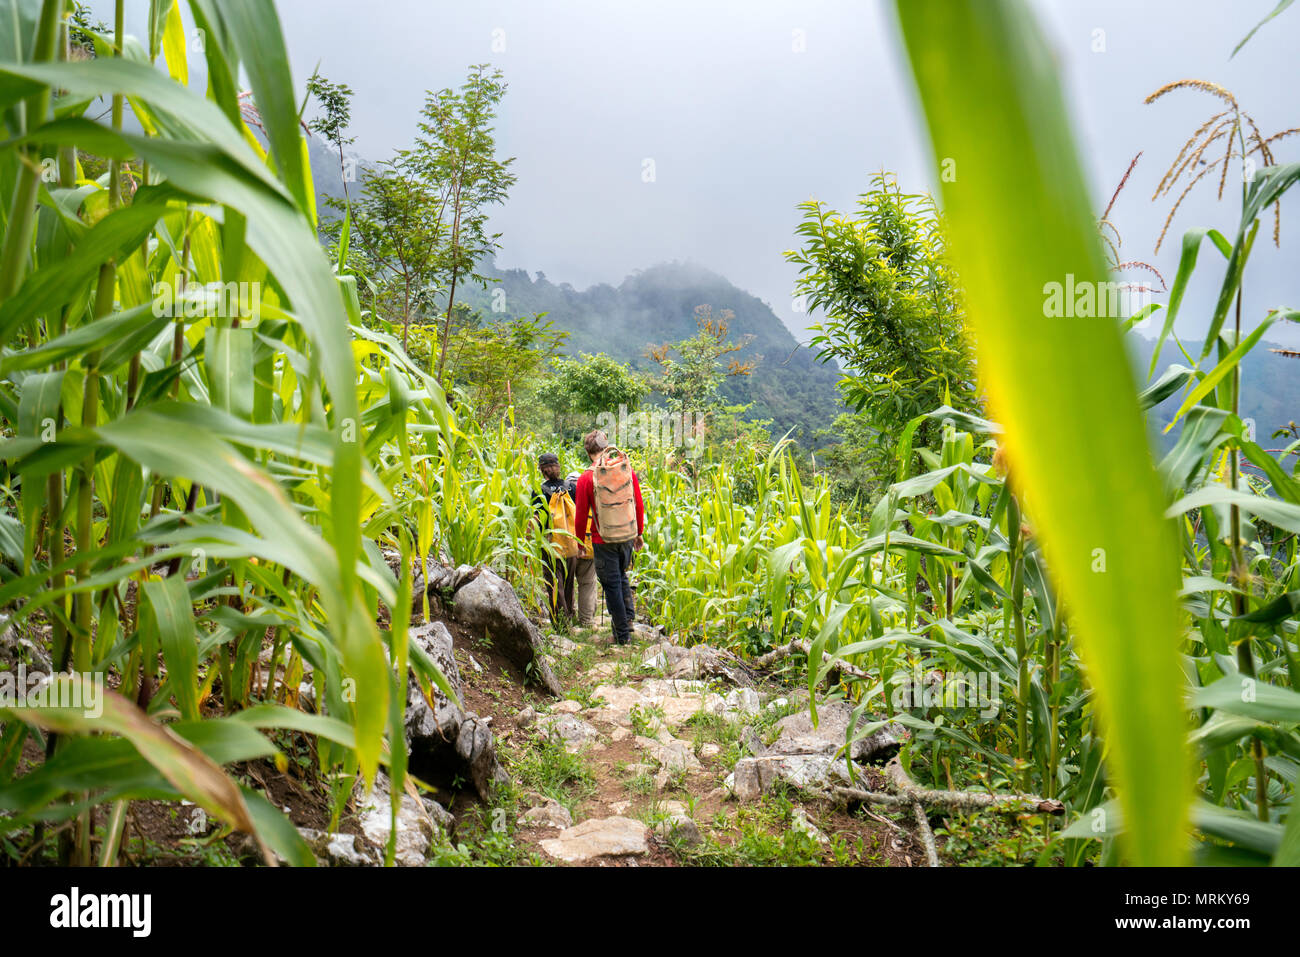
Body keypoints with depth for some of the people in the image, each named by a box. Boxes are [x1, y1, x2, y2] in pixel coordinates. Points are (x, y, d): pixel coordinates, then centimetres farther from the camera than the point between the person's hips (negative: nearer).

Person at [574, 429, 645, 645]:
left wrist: (580, 544, 6)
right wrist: (639, 533, 16)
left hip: (603, 541, -4)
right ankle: (628, 617, 17)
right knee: (622, 576, 25)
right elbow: (639, 505, 4)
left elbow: (582, 516, -7)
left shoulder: (586, 478, -11)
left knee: (612, 585, 6)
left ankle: (623, 634, 12)